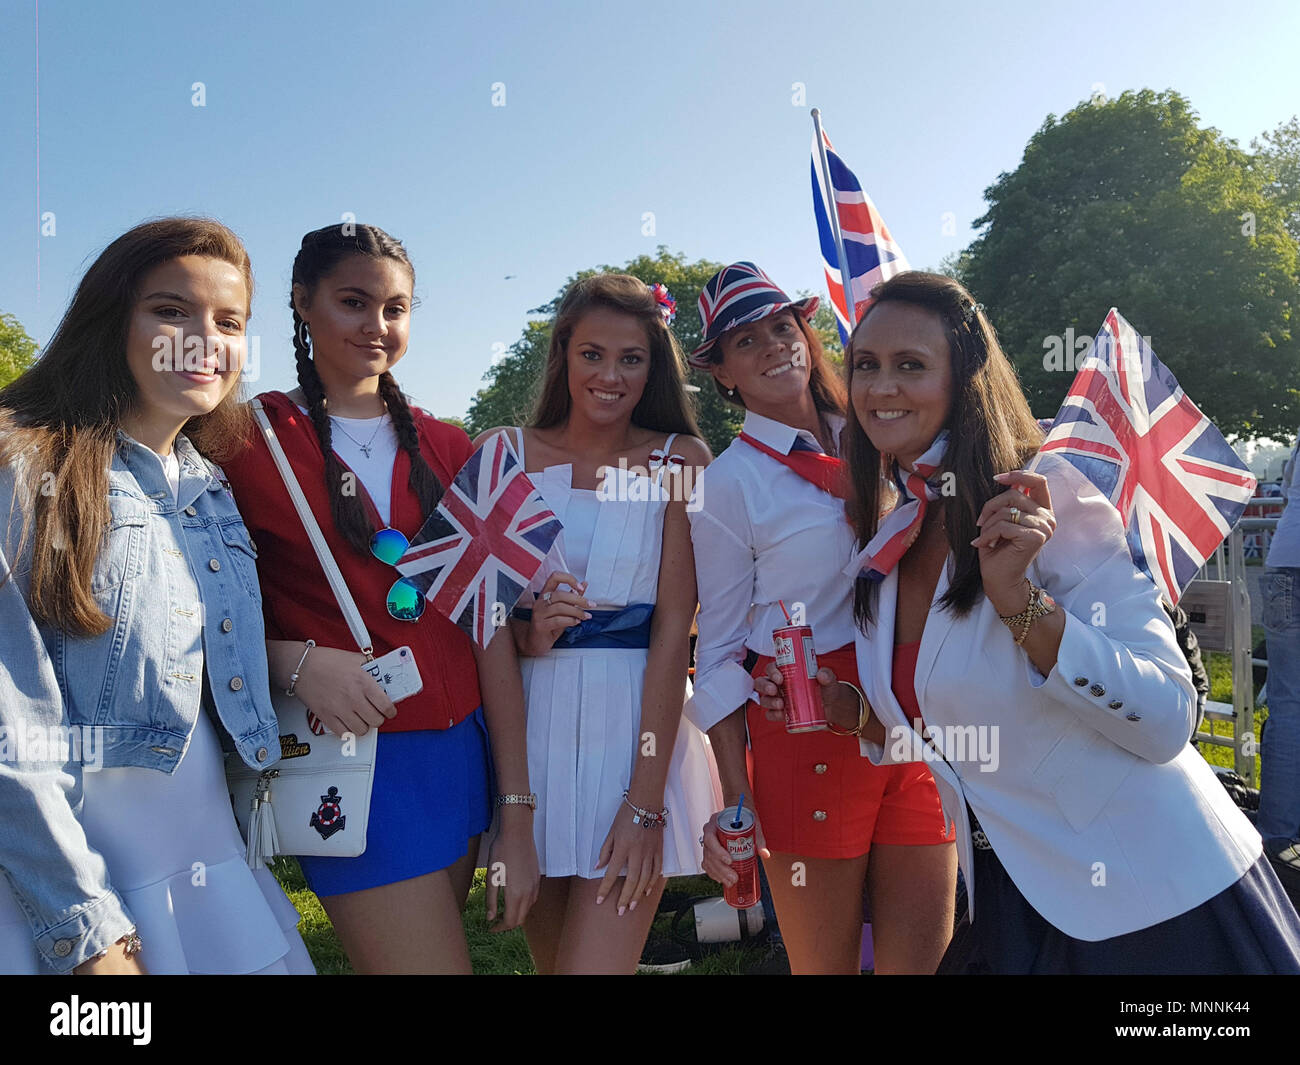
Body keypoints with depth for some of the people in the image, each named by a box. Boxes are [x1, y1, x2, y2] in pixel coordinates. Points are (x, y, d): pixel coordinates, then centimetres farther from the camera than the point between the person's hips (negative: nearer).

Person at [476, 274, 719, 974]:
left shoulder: (680, 461, -1)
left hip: (641, 726, -2)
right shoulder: (502, 452, 3)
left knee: (596, 961, -6)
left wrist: (645, 800, -14)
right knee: (550, 956, 16)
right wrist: (527, 636, -16)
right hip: (529, 722, 2)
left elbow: (675, 624, -8)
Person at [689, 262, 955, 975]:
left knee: (923, 957, 7)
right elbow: (720, 650, -1)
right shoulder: (727, 483, -2)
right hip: (807, 730, -4)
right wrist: (734, 800, -7)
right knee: (824, 963, 7)